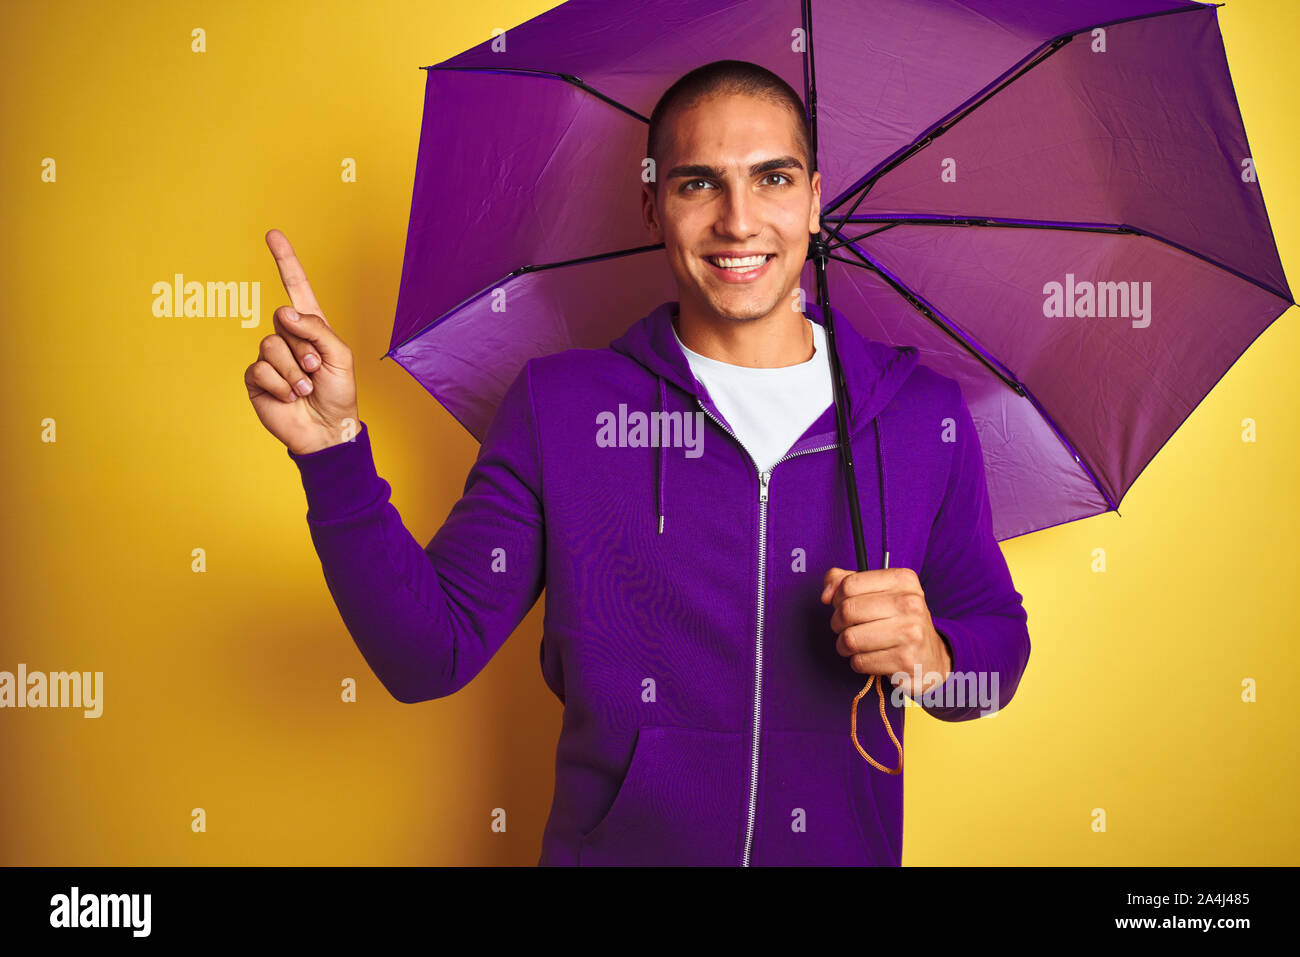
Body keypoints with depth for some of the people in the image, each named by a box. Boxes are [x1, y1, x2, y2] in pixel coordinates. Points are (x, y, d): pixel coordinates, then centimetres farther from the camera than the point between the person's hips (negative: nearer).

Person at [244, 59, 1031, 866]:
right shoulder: (557, 406, -8)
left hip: (843, 846, 1)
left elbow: (1001, 646, 3)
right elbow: (429, 656, -10)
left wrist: (933, 658, -19)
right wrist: (334, 449, -20)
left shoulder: (927, 415, -6)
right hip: (609, 844, -1)